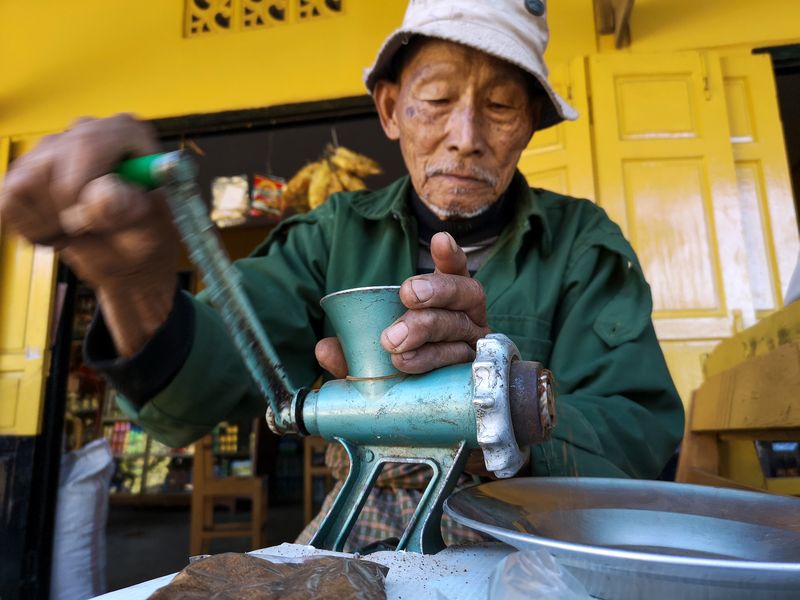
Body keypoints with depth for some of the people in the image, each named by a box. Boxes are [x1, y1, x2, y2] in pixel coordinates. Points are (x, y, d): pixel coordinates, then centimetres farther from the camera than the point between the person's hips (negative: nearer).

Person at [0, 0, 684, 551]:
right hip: (358, 536, 1)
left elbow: (639, 439, -15)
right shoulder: (335, 235, -1)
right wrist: (138, 288, -33)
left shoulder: (584, 243, -5)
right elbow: (214, 373, -13)